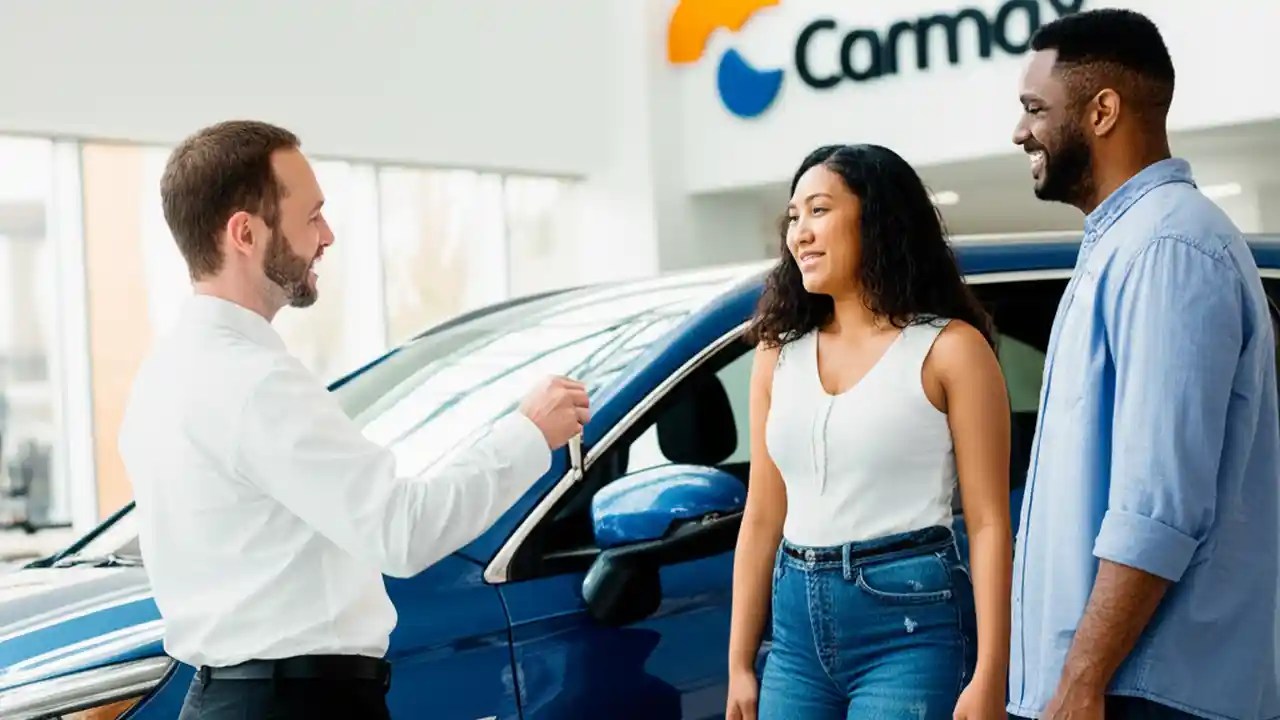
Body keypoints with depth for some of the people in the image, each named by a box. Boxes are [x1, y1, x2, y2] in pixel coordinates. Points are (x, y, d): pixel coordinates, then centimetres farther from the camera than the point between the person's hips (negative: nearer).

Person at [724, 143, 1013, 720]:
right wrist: (739, 664, 10)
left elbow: (989, 524, -7)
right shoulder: (779, 355, 10)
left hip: (911, 623, -5)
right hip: (797, 633, 5)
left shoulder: (948, 348, -4)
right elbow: (762, 519, 12)